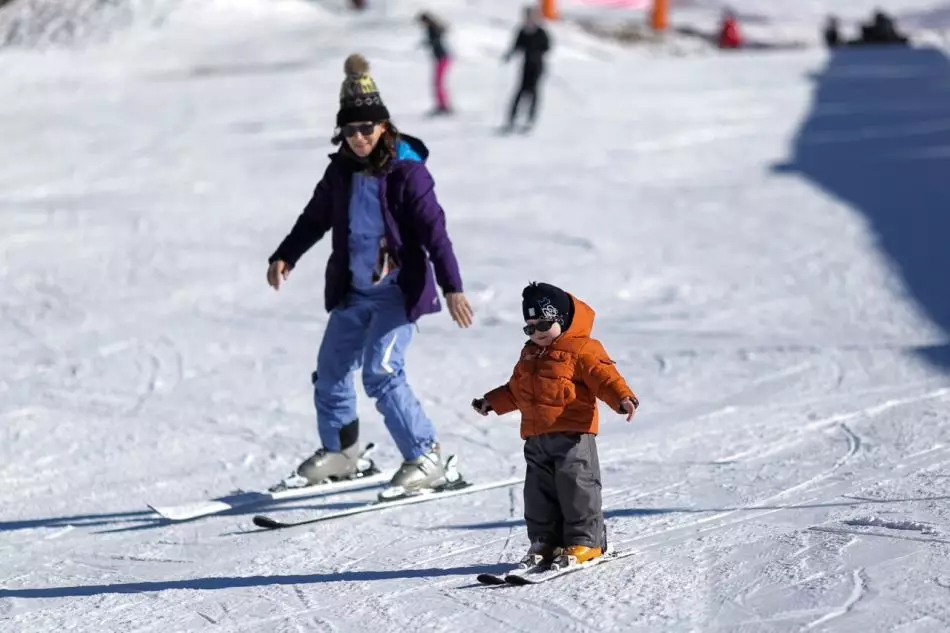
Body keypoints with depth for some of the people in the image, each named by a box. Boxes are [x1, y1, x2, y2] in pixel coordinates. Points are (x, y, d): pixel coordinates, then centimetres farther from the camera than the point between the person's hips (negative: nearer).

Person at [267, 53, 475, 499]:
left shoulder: (406, 172, -14)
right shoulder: (342, 171, 4)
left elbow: (434, 230, -18)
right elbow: (315, 218, 18)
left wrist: (452, 288, -25)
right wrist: (285, 257, 8)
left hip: (397, 291, -7)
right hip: (353, 291, 7)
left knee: (381, 374, -18)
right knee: (331, 373, 13)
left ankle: (425, 459, -10)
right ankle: (340, 451, 33)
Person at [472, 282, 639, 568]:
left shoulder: (582, 349, -6)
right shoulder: (530, 354, 18)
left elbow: (605, 377, -15)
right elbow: (515, 391, 31)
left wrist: (623, 398, -31)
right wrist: (492, 402, 30)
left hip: (572, 433, -7)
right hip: (536, 436, 7)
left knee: (576, 486, -7)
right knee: (539, 490, 8)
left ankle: (584, 541, 1)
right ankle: (544, 541, 16)